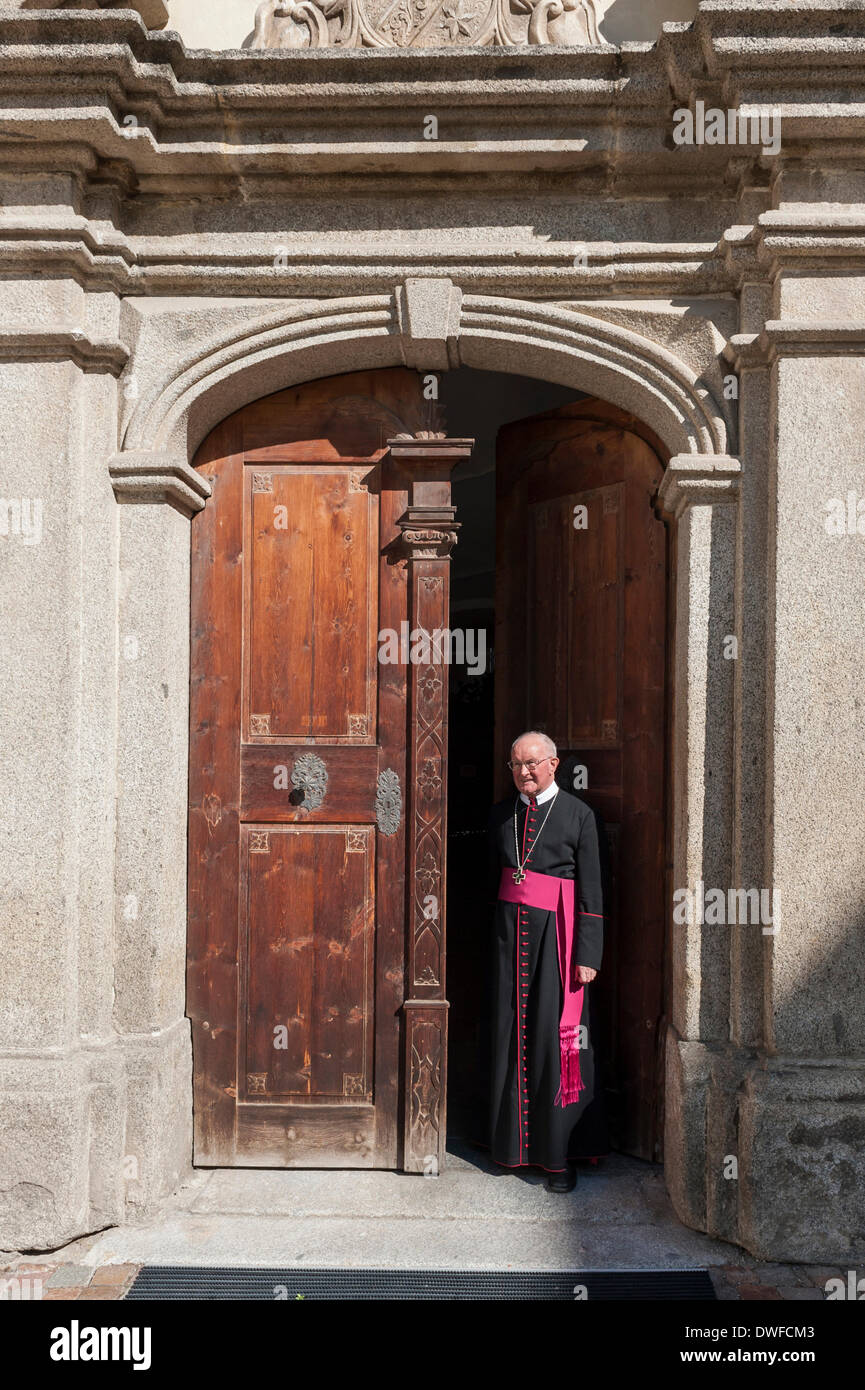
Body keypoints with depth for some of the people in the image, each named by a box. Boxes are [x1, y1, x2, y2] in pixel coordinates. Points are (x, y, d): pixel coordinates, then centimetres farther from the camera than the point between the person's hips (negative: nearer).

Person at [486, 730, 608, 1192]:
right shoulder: (501, 814, 9)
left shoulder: (578, 815, -4)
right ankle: (514, 1141, 22)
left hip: (555, 935, -4)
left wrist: (588, 955, -10)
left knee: (555, 1037, -2)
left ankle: (559, 1154, 9)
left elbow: (591, 891, -6)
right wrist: (494, 931, 10)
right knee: (510, 1033, 9)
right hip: (510, 932, 4)